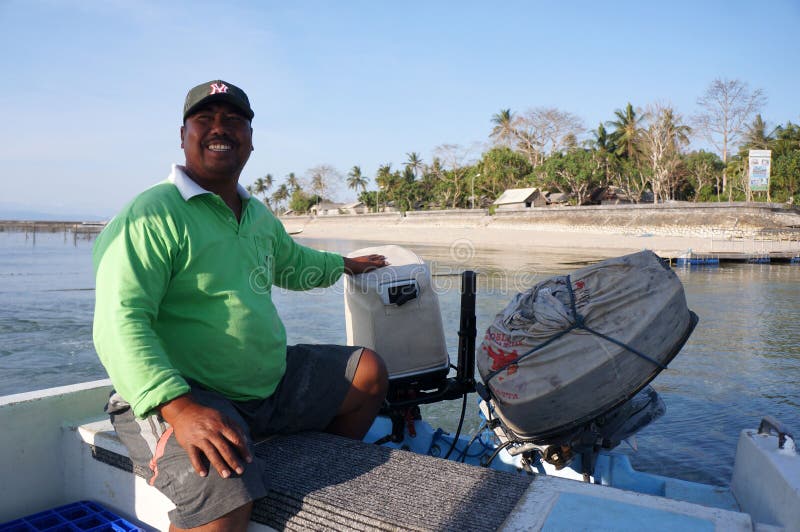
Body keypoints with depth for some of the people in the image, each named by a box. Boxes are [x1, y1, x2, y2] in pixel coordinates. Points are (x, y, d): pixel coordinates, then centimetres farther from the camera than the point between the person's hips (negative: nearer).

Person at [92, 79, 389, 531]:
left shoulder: (260, 215, 12)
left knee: (370, 369, 12)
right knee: (226, 493, -36)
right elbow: (120, 323, -23)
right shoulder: (153, 214, -14)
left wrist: (344, 265, 45)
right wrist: (179, 408, -35)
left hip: (273, 384, 9)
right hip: (182, 396, -8)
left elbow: (291, 264, 33)